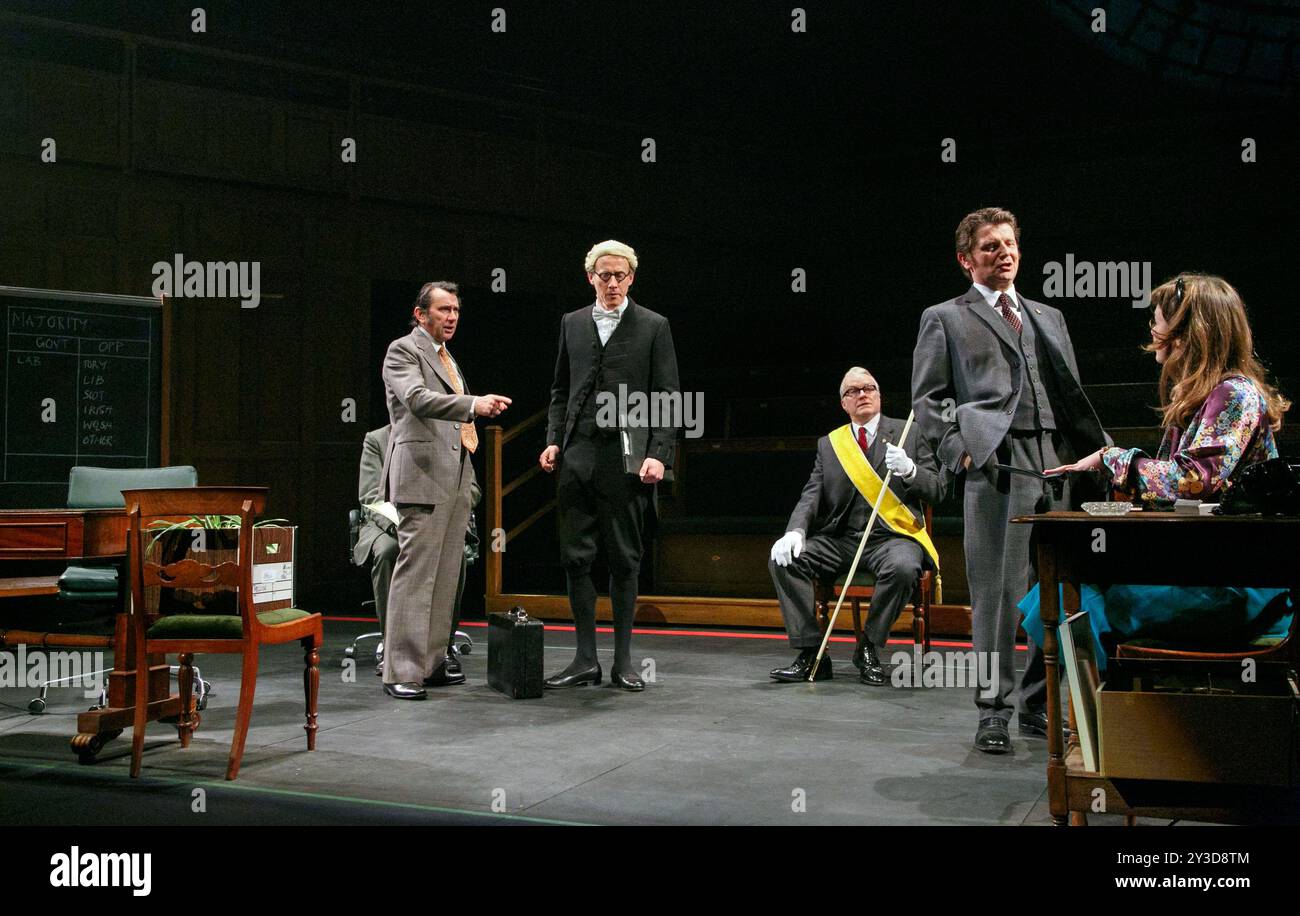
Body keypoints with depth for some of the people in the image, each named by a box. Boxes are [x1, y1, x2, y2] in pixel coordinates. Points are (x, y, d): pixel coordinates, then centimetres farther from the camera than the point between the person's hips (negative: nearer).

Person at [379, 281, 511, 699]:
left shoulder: (446, 358, 24)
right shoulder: (403, 350, -3)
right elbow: (418, 398, -21)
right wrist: (474, 404, -33)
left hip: (455, 477, 9)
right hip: (423, 475, -9)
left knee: (445, 576, 8)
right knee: (415, 573, -11)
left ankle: (431, 663, 15)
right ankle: (401, 672, -9)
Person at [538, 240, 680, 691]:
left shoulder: (653, 326, 4)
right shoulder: (572, 323, 14)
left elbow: (668, 397, 0)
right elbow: (561, 390, 18)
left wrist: (658, 454, -11)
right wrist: (554, 439, 4)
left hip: (627, 460, -3)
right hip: (577, 456, 3)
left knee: (624, 560, 3)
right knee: (576, 557, 2)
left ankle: (623, 660, 11)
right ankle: (585, 659, 10)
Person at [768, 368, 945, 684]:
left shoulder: (909, 434, 8)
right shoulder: (828, 444, 15)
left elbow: (936, 490, 3)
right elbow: (811, 496, 8)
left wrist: (909, 470, -19)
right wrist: (796, 531, -13)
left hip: (892, 536, -3)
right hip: (840, 539, 3)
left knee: (902, 568, -37)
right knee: (782, 559, -20)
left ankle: (869, 648, -14)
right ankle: (811, 653, -15)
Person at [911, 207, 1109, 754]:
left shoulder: (1049, 317, 24)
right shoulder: (945, 319, 9)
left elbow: (1071, 392, 23)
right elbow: (927, 397, 2)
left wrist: (1098, 447, 9)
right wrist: (960, 450, -11)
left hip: (1058, 462, 5)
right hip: (997, 465, -5)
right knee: (997, 592, -4)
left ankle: (1039, 709, 16)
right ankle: (993, 713, 3)